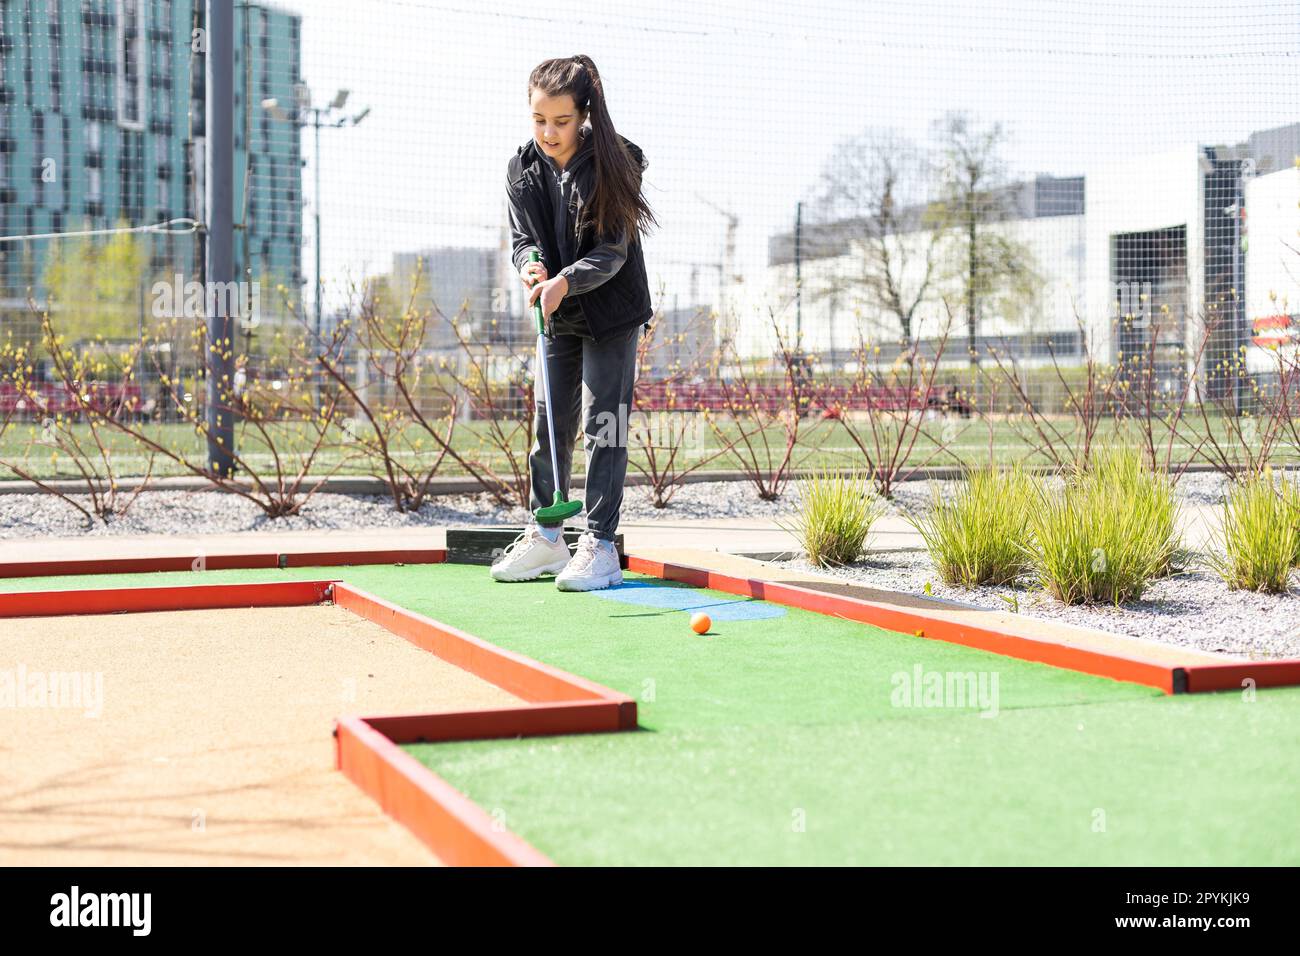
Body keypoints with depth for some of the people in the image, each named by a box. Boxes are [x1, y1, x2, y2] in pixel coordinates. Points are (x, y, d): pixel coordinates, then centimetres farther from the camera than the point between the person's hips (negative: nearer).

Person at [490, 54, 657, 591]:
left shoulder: (611, 164, -17)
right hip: (559, 316, 5)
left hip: (612, 311, -5)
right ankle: (545, 537, 20)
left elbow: (613, 251, -19)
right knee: (550, 422, 9)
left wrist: (567, 280, -35)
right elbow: (523, 238, 1)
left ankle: (600, 547, -1)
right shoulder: (522, 169, -3)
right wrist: (530, 264, -23)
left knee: (602, 424, -6)